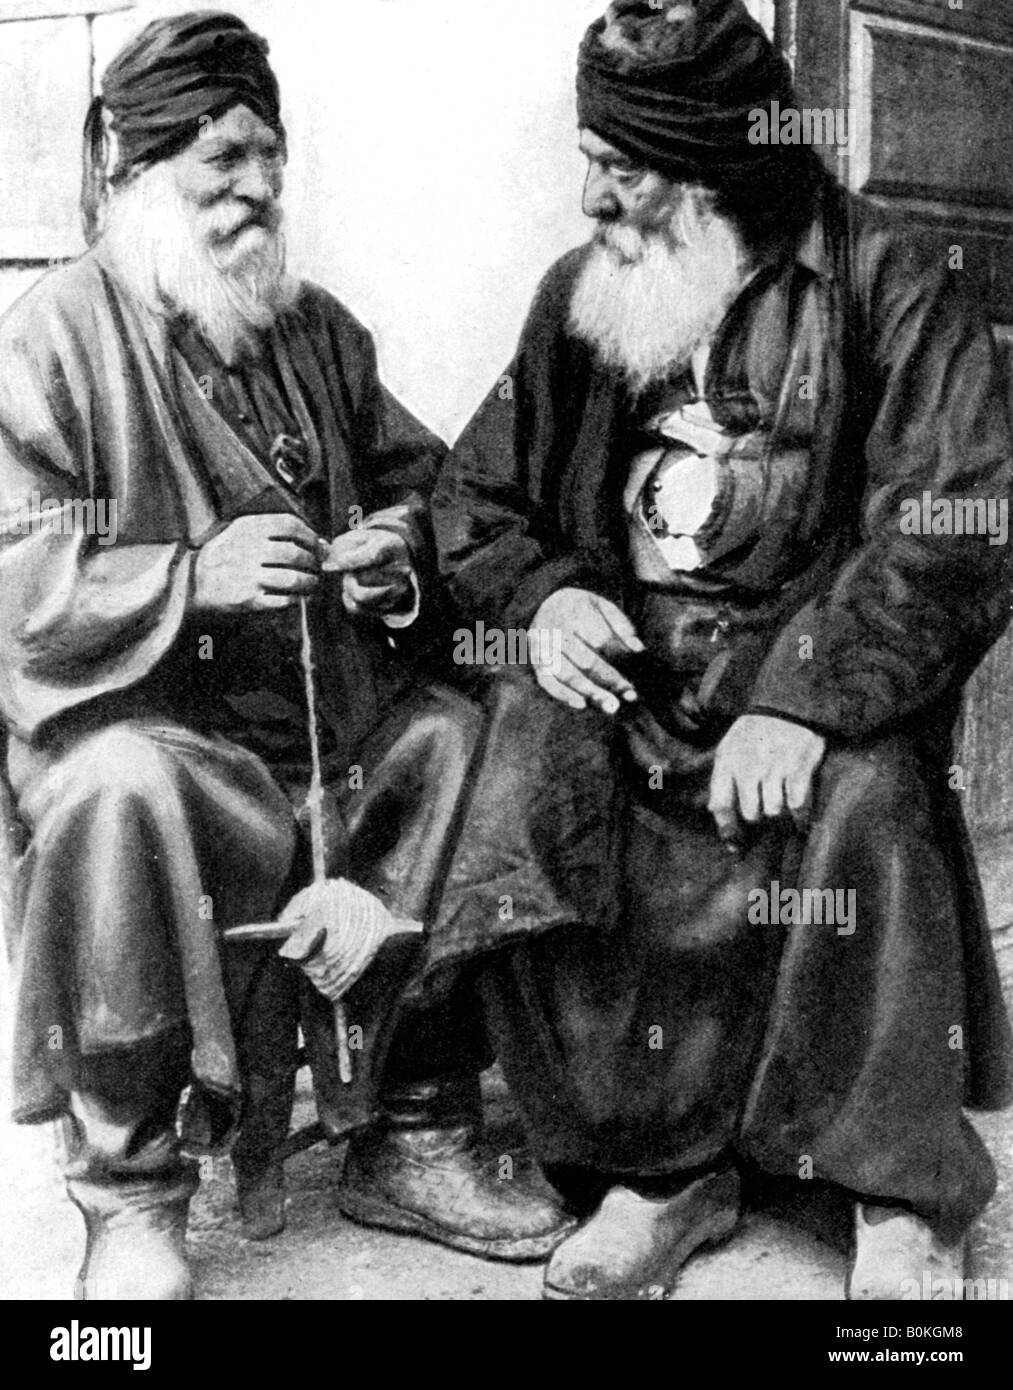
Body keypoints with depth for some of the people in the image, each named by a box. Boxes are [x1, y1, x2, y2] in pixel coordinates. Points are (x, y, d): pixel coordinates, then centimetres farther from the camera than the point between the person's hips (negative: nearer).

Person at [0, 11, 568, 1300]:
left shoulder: (317, 329, 15)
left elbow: (422, 479, 21)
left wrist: (402, 546, -4)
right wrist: (194, 576, -26)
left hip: (347, 721, 6)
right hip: (147, 719, -6)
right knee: (121, 793, -37)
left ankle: (419, 1135, 1)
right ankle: (132, 1194, -17)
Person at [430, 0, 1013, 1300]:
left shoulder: (886, 288, -3)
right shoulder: (577, 294, 12)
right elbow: (474, 493, 19)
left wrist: (806, 701, -25)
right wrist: (540, 598, -5)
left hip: (815, 661, -3)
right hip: (620, 658, 4)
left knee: (862, 804, -33)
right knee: (523, 805, -24)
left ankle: (907, 1196, -13)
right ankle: (661, 1163, -9)